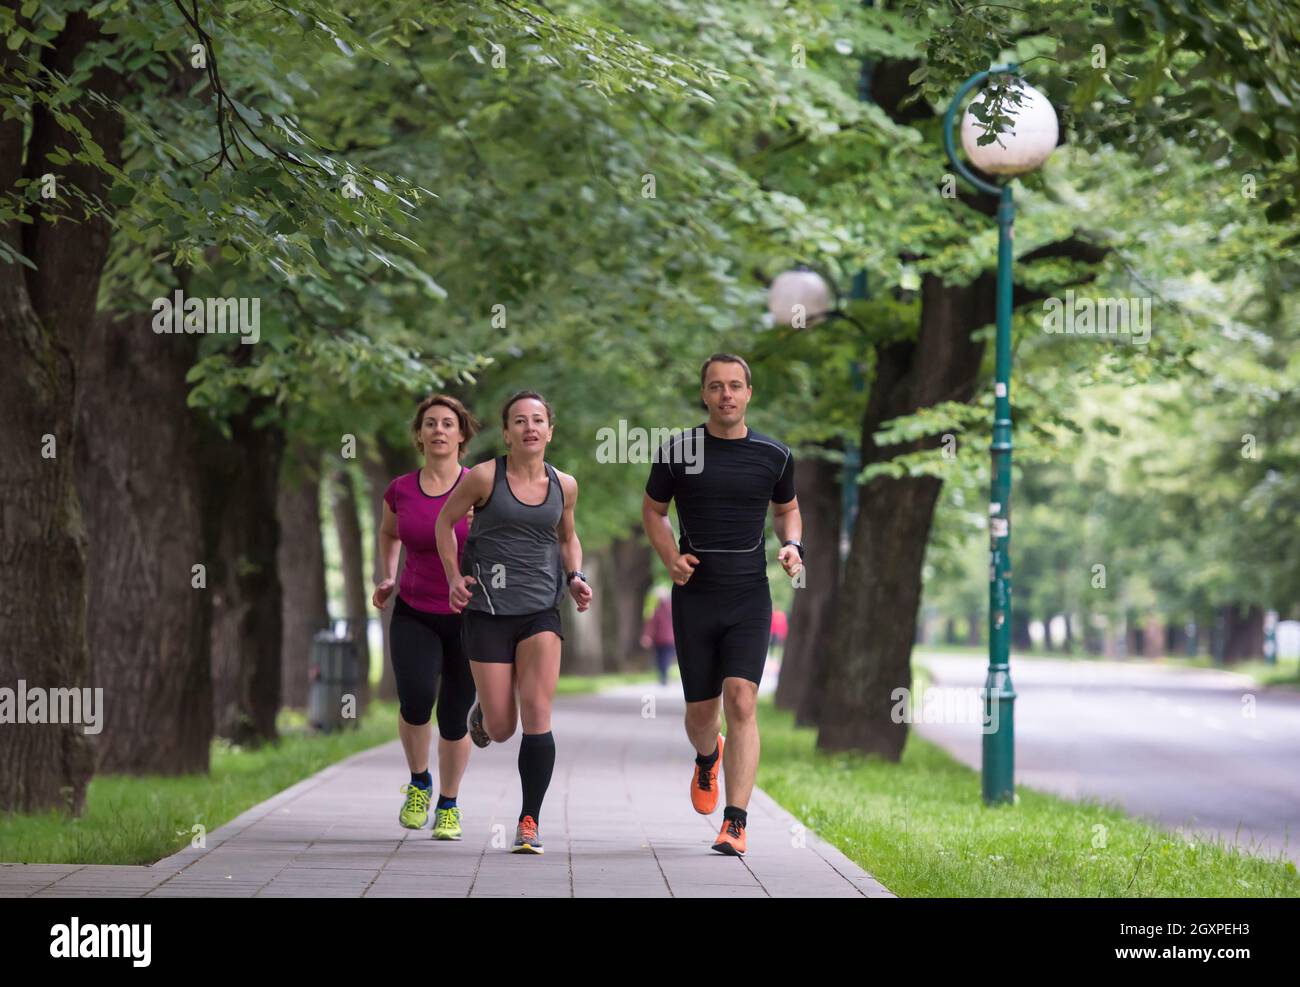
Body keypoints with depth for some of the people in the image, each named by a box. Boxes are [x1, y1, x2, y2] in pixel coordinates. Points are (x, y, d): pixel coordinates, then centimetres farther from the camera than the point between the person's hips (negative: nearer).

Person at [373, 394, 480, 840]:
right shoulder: (400, 490, 2)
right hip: (414, 615, 1)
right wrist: (387, 577, 10)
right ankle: (419, 782, 4)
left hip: (468, 618, -1)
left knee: (454, 717, 2)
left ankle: (448, 804, 26)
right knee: (416, 698, -22)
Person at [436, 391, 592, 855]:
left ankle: (529, 822, -6)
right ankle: (481, 712, 41)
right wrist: (454, 577, -3)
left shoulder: (564, 485, 4)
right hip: (488, 609, -1)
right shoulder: (484, 477, -6)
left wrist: (575, 578, 4)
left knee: (537, 714, -14)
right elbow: (446, 521, 8)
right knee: (501, 727, 1)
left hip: (541, 610, 2)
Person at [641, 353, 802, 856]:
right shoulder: (678, 450, 0)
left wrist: (792, 546, 1)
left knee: (741, 700, -15)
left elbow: (787, 508, 21)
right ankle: (708, 759, 45)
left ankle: (735, 824, -15)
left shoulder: (774, 455, 3)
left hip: (750, 596, 0)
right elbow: (652, 510, 13)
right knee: (700, 710, 7)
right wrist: (671, 556, -4)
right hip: (694, 595, 1)